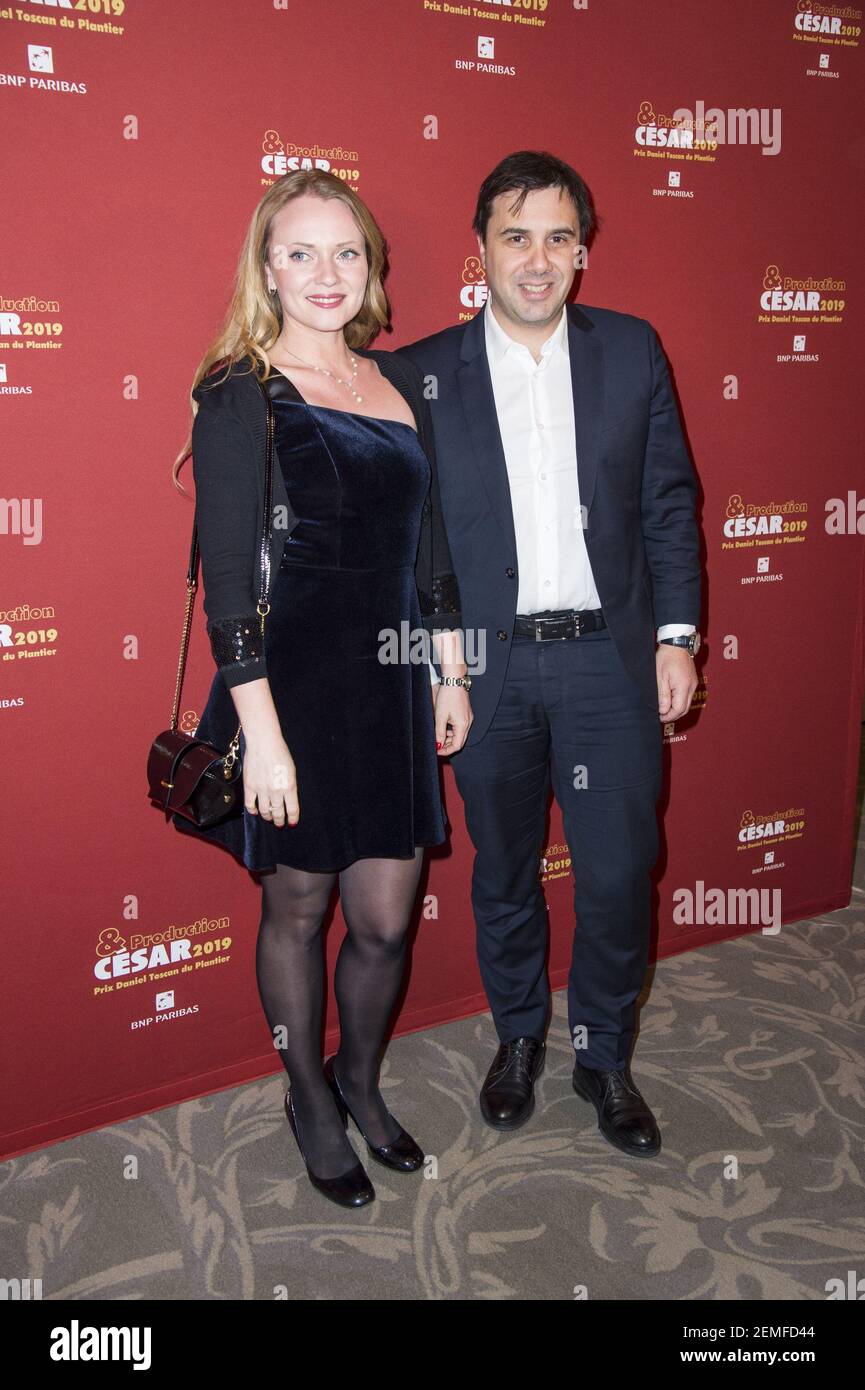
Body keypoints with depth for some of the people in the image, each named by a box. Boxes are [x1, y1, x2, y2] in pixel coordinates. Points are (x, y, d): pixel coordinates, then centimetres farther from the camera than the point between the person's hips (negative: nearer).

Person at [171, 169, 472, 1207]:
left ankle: (360, 1082, 39)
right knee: (297, 908, 12)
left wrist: (450, 673, 12)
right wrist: (260, 732, -17)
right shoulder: (240, 396, -8)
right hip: (295, 687, -5)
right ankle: (311, 1101, 37)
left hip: (390, 689, 5)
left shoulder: (401, 381, 9)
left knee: (387, 919, 11)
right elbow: (227, 575, -13)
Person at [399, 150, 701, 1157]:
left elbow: (668, 501, 5)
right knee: (503, 874, 14)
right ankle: (518, 1037, 37)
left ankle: (603, 1056, 29)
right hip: (487, 667, 0)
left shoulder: (632, 351, 3)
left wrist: (676, 633, 1)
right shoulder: (425, 374, -1)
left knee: (619, 874, 5)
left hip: (609, 660, 1)